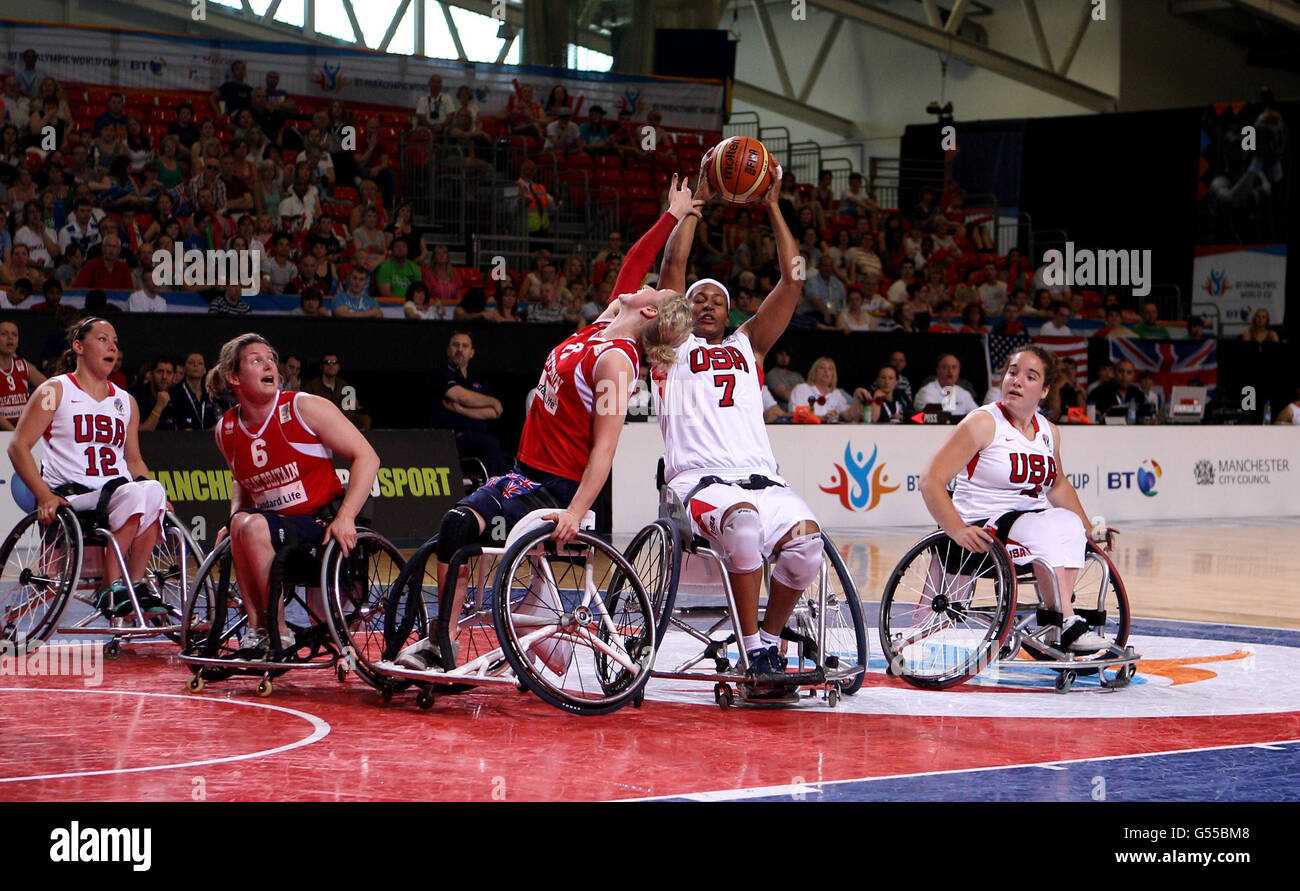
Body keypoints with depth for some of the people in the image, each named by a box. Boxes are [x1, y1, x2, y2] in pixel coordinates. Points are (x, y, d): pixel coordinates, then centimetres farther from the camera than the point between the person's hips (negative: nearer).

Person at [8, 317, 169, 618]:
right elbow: (18, 446, 0)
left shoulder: (126, 402, 23)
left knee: (152, 491, -31)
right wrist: (45, 495, -15)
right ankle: (111, 588, -29)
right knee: (135, 495, -34)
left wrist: (156, 494, 4)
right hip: (71, 497, -5)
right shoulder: (55, 391, 7)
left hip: (117, 493, 5)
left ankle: (136, 585, -26)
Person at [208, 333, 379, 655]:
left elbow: (366, 457, -8)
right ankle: (257, 626, -19)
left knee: (253, 527, -30)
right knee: (241, 523, -28)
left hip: (322, 526, -4)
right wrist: (235, 518, 6)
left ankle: (278, 634, -17)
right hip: (274, 525, 4)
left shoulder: (305, 408, -8)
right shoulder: (226, 431, 7)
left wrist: (345, 518, -17)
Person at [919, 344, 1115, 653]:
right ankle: (1065, 625, -25)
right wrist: (959, 531, -29)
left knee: (1069, 525, -23)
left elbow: (1057, 487, 30)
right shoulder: (984, 423, -9)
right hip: (983, 532, -6)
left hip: (1030, 520, 6)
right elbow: (931, 480, -16)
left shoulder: (1049, 432, 11)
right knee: (1046, 531, -30)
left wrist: (1089, 530, 20)